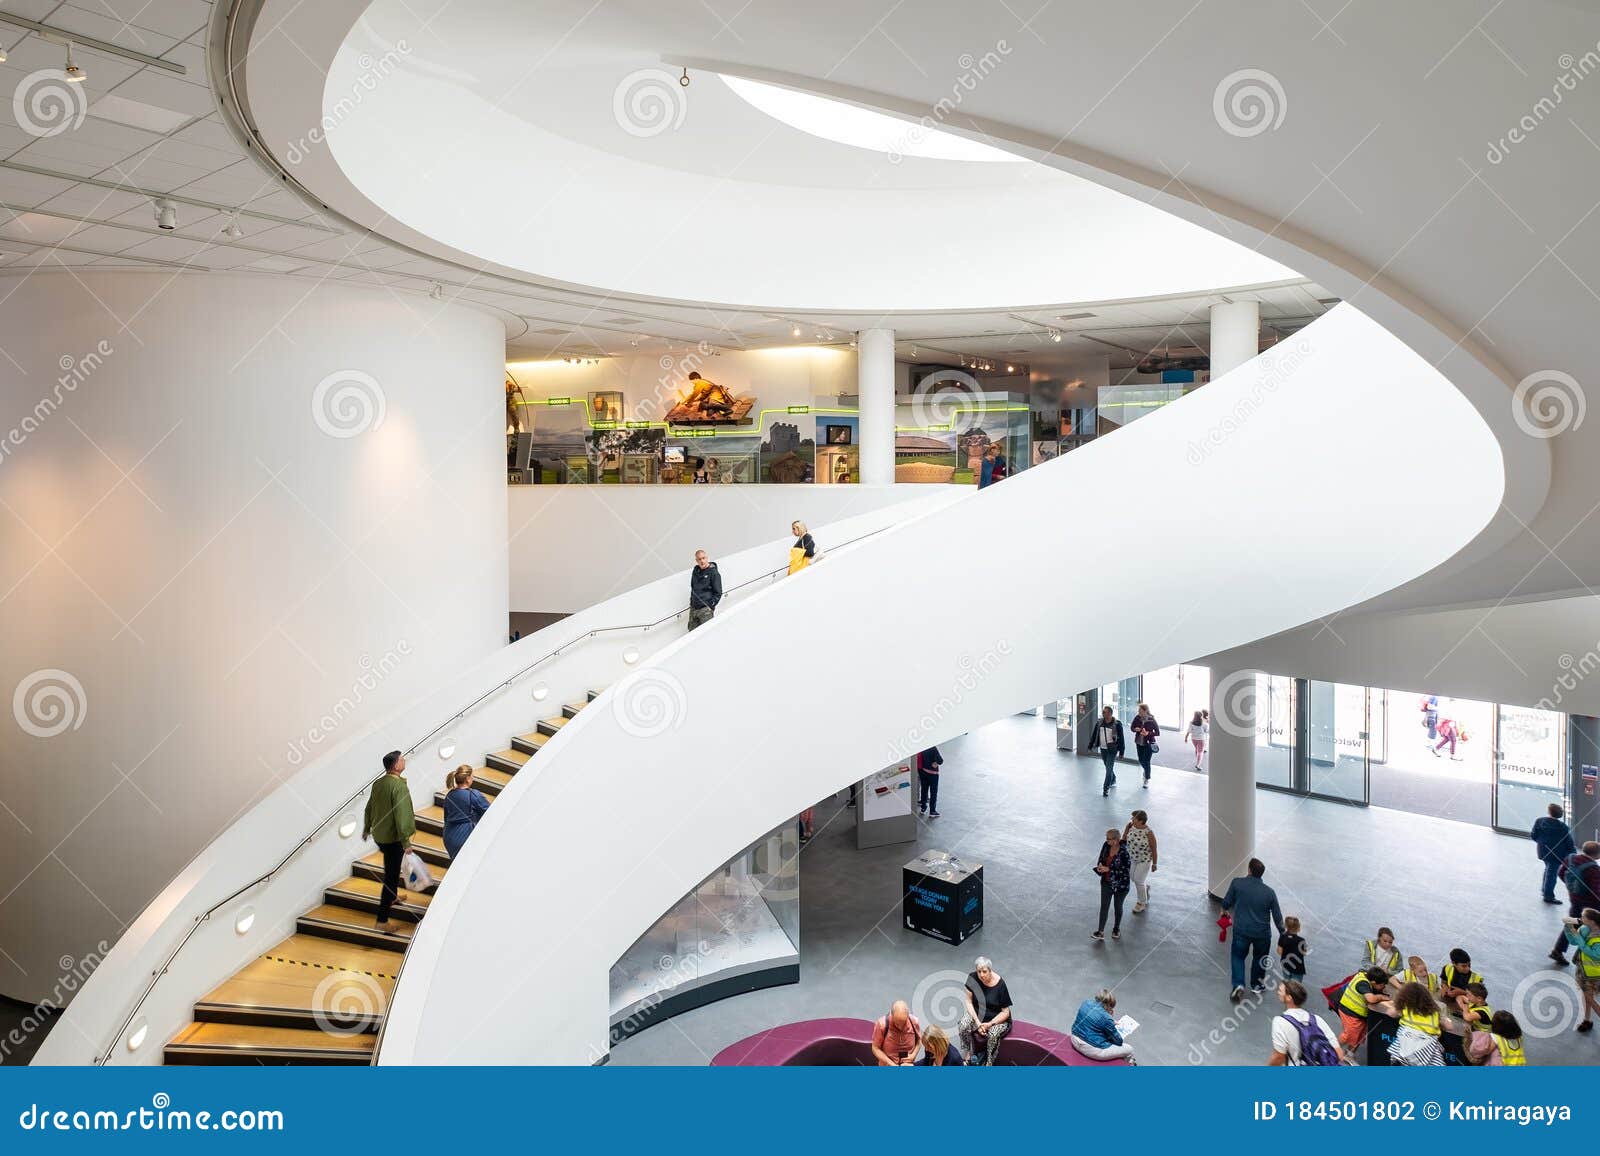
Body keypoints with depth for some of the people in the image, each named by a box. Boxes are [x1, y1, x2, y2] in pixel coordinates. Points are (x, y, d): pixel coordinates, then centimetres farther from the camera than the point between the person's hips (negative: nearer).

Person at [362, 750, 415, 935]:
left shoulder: (378, 784, 3)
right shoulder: (399, 786, -22)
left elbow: (369, 807, 15)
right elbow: (401, 815, -25)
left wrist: (367, 828, 30)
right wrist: (406, 841, -20)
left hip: (379, 835, 9)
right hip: (393, 838, -9)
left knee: (391, 869, 31)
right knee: (391, 876, -4)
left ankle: (392, 896, 51)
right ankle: (382, 921, -4)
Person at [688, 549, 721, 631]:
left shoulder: (713, 573, -8)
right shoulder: (695, 571, 11)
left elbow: (718, 593, -7)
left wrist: (711, 606, -14)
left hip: (705, 609, -7)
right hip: (693, 608, 7)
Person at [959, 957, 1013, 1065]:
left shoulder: (1000, 984, -22)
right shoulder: (973, 978, -15)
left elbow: (1005, 1012, -14)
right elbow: (969, 1002, -7)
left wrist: (989, 1024, -23)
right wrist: (977, 1022, -18)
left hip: (998, 1019, -3)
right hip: (978, 1014, 3)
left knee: (993, 1034, -33)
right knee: (964, 1025, -25)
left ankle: (989, 1064, -10)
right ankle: (969, 1053, -3)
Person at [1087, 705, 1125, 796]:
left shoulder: (1117, 724, -13)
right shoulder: (1099, 723, 0)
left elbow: (1121, 738, -9)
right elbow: (1094, 734, 9)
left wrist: (1121, 752, -9)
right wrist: (1090, 746, 8)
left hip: (1112, 750, -5)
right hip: (1103, 749, 5)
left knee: (1109, 769, -7)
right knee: (1108, 767, 20)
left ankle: (1106, 788, -2)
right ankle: (1113, 781, 43)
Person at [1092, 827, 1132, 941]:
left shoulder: (1124, 852, -28)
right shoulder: (1106, 845, -11)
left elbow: (1126, 871, -24)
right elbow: (1101, 858, 4)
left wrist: (1109, 869, -27)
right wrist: (1099, 865, -19)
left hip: (1120, 885, -4)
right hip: (1106, 883, 4)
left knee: (1118, 906, 19)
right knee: (1104, 906, 9)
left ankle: (1116, 928, 41)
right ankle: (1100, 932, 19)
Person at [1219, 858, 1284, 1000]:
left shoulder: (1237, 883, -13)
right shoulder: (1269, 892, -8)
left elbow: (1227, 902, -2)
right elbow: (1277, 917, -2)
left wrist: (1224, 910, 21)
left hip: (1241, 930, -1)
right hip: (1262, 933, 1)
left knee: (1238, 956, 16)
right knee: (1259, 957, 25)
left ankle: (1238, 984, 0)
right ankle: (1256, 985, 37)